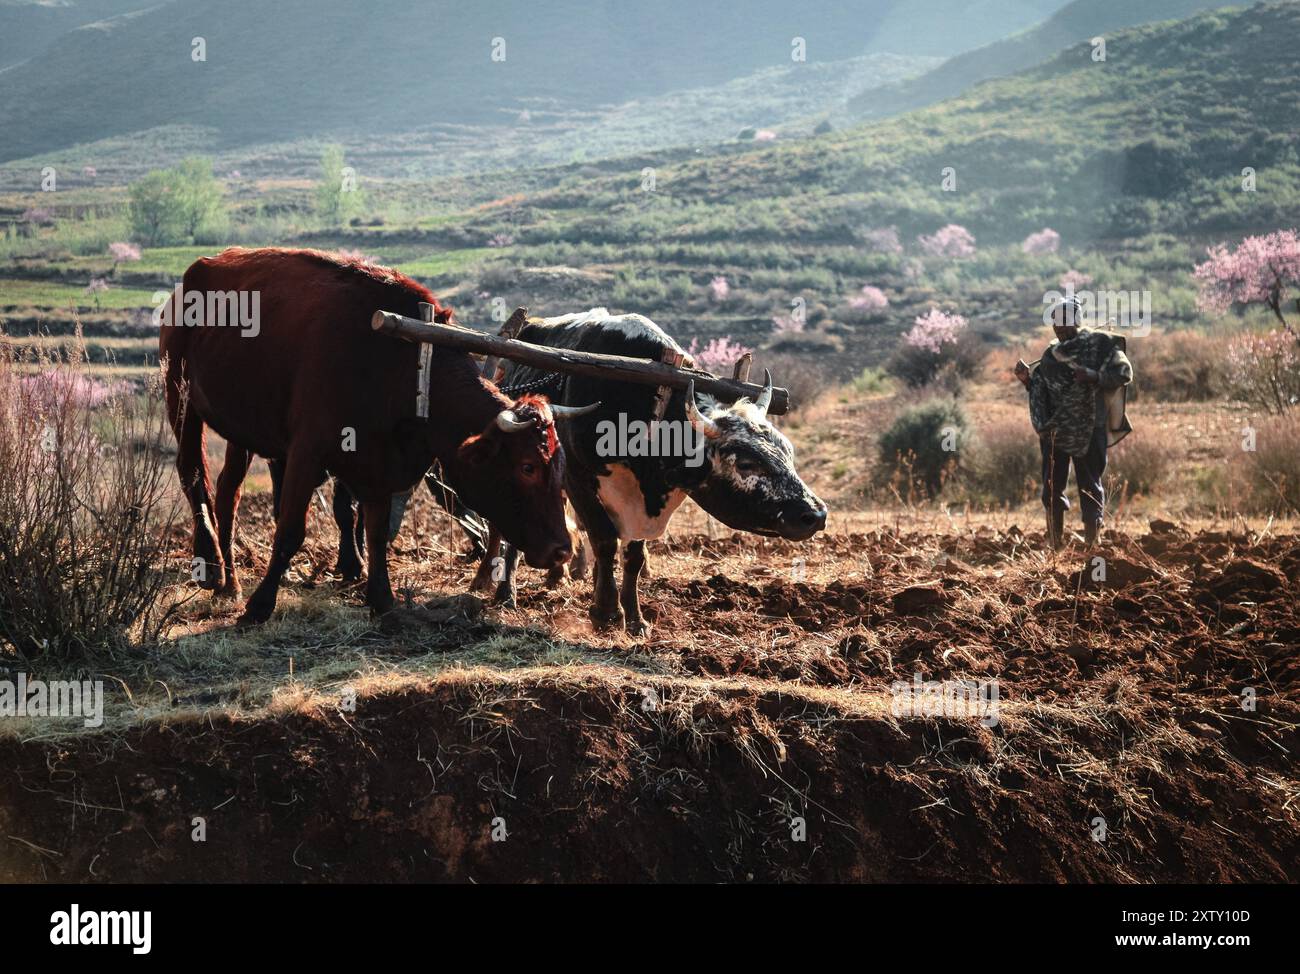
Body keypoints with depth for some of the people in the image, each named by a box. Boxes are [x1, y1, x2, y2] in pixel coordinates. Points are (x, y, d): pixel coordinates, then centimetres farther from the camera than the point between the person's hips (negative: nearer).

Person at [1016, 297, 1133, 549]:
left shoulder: (1099, 344, -2)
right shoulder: (1051, 355, 13)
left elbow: (1123, 372, -12)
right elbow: (1041, 393, 19)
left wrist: (1094, 377, -24)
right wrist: (1027, 378, 2)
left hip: (1089, 430, -5)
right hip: (1055, 431, 5)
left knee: (1090, 488, 0)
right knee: (1052, 489, 4)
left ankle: (1092, 544, 4)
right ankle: (1055, 546, 10)